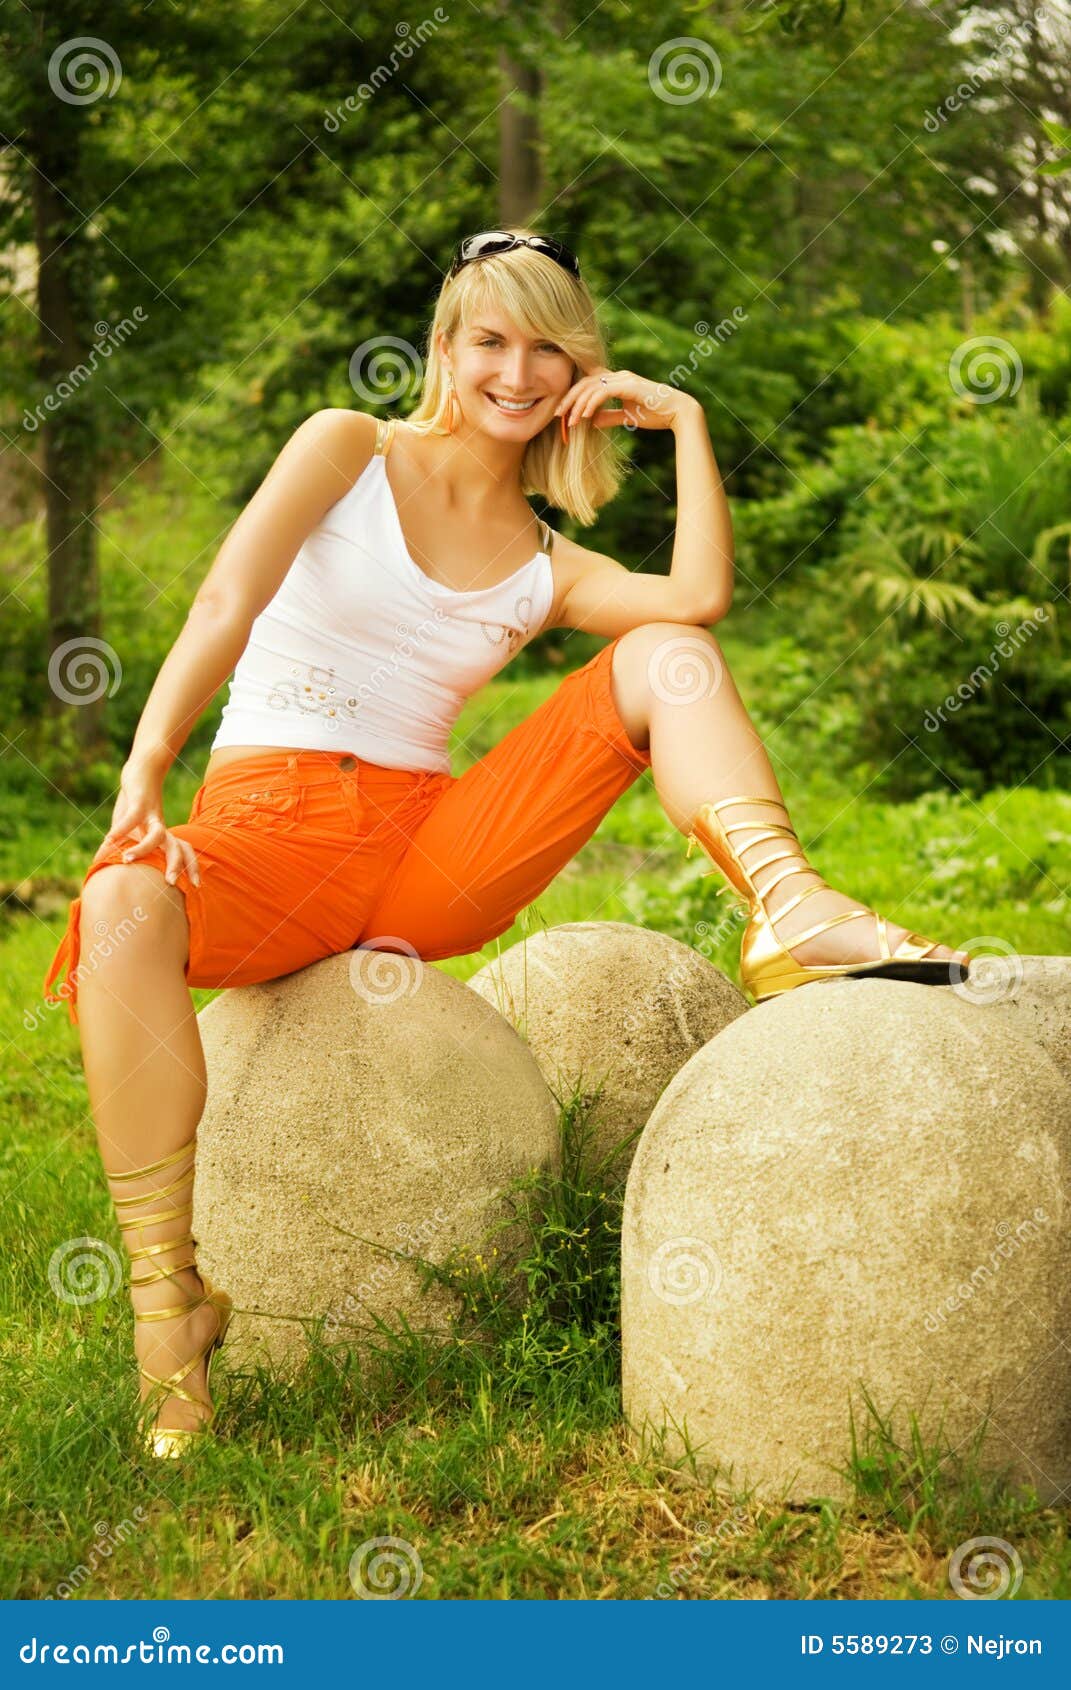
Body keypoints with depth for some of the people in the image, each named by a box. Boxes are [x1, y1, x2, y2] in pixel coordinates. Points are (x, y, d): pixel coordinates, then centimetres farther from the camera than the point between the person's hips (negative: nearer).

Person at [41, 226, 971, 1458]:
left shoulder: (546, 567, 16)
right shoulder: (350, 450, 8)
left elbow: (702, 598, -6)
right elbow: (227, 602, -9)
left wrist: (685, 418, 3)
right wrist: (145, 770, -24)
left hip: (425, 855, 3)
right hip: (267, 824, -3)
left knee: (666, 656, -10)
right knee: (123, 908, -39)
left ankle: (791, 923, -33)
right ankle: (172, 1312, -33)